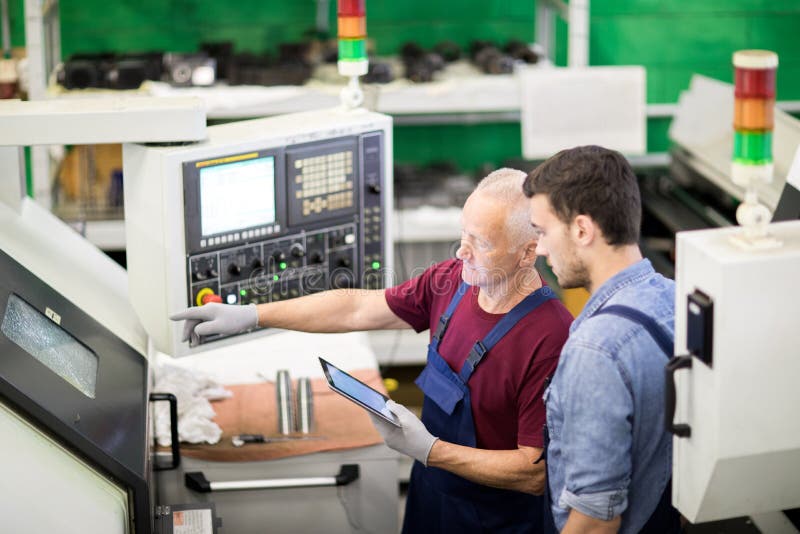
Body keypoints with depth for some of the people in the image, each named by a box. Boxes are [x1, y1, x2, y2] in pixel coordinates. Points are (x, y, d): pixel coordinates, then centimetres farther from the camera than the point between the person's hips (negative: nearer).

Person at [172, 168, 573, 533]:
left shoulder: (550, 338, -30)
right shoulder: (453, 280, -6)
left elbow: (535, 474, -27)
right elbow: (357, 308, 3)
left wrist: (428, 450, -30)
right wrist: (251, 315, 1)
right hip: (427, 497, 7)